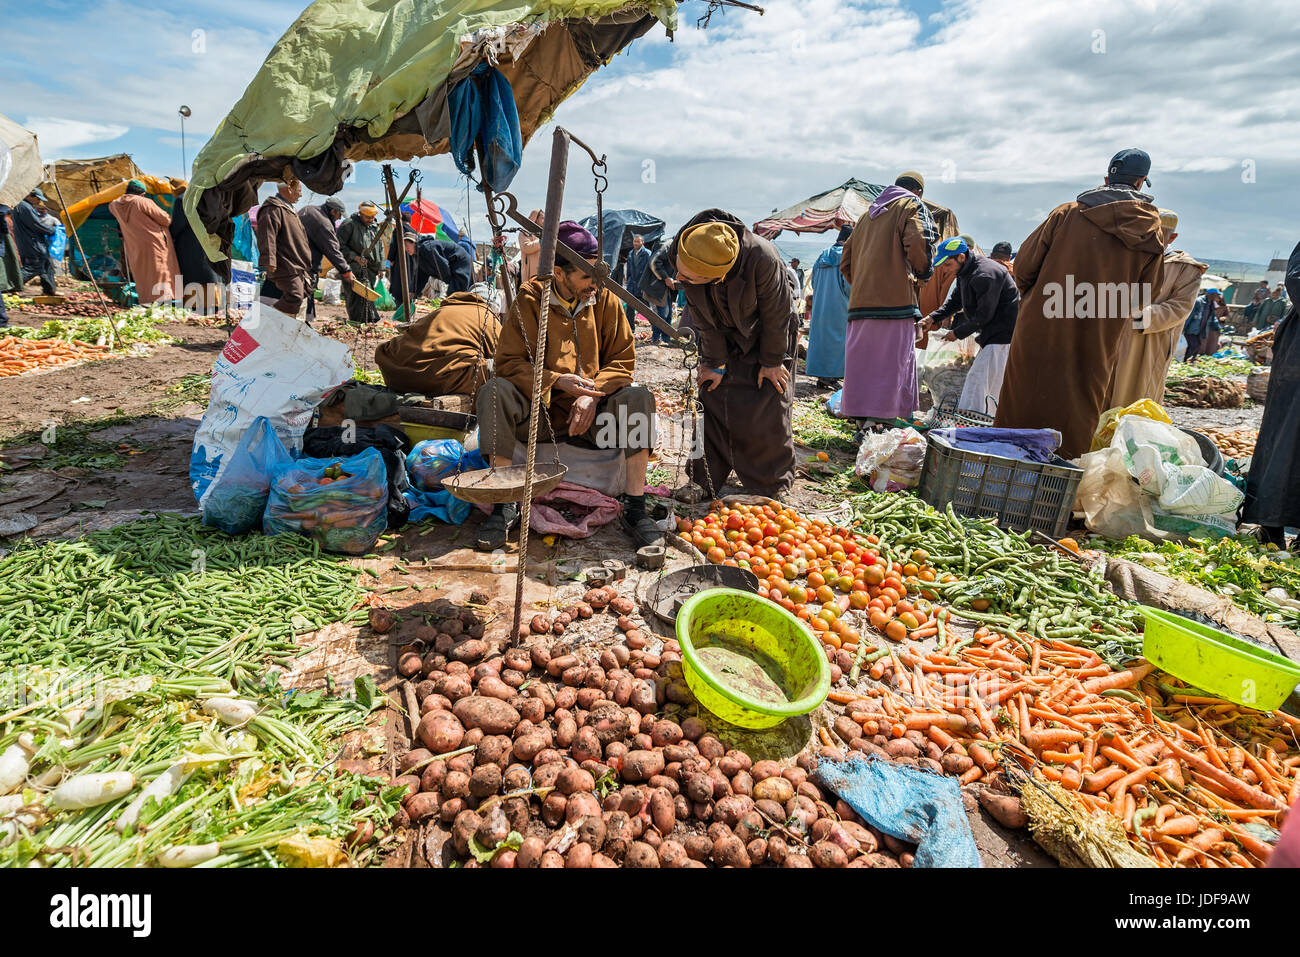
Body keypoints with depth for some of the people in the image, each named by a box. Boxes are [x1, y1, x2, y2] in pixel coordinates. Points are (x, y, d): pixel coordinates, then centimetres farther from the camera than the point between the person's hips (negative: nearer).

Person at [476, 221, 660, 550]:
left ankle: (635, 509, -23)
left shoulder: (604, 298, 1)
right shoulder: (530, 301, -5)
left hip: (590, 410, 1)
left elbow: (622, 359, 0)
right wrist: (557, 381, -23)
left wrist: (593, 395, -18)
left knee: (639, 398, -27)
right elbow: (508, 362, -9)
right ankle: (506, 505, -21)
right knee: (494, 392, -29)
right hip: (541, 407, -1)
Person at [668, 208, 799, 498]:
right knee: (713, 401, 0)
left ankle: (770, 488, 12)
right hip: (725, 339, 4)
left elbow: (776, 315, -23)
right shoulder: (680, 253, -28)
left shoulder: (763, 259, -41)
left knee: (768, 411, -5)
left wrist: (771, 362, -12)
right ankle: (707, 480, 14)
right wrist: (714, 363, -10)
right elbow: (702, 320, -14)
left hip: (771, 336, -3)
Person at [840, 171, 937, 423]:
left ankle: (859, 419, 9)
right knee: (892, 365, -6)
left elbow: (845, 263, 23)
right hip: (895, 301, -6)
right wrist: (923, 272, 3)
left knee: (860, 365, 6)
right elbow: (918, 243, -14)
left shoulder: (869, 214, 26)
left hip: (860, 302, 6)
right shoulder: (912, 205, 6)